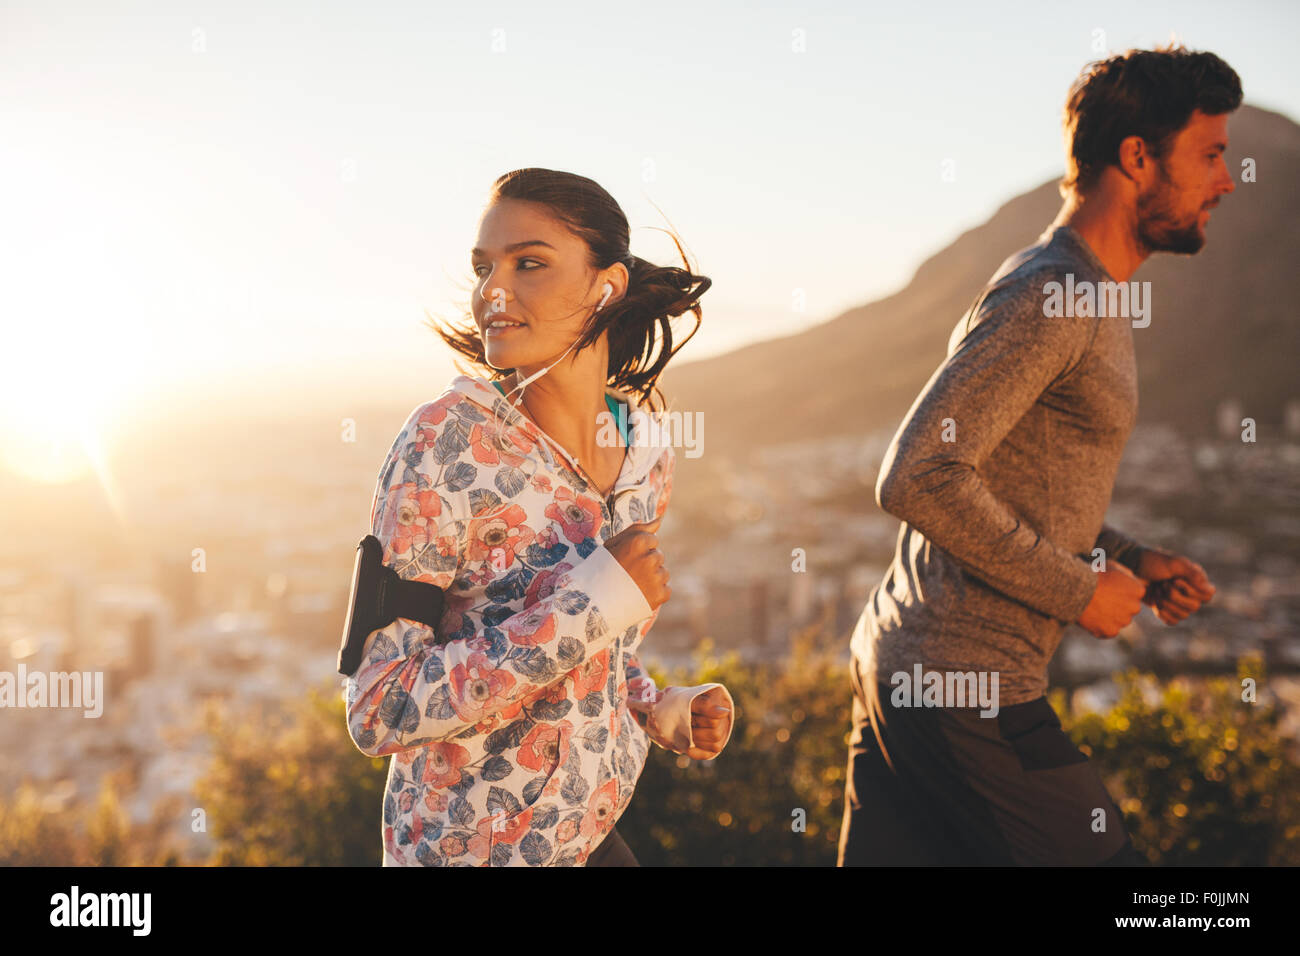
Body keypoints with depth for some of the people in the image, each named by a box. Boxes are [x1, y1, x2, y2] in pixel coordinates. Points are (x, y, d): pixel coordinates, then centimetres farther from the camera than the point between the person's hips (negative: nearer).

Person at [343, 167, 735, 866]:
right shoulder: (445, 441, -21)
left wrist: (660, 709, -5)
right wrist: (593, 604, -27)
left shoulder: (645, 447, -3)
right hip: (470, 844, -5)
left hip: (592, 834, 6)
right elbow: (379, 715, -23)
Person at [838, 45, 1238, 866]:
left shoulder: (1077, 296, 16)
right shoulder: (1047, 297, -16)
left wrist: (1134, 560, 10)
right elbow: (918, 478, -25)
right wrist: (1079, 591, -16)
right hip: (965, 684, -10)